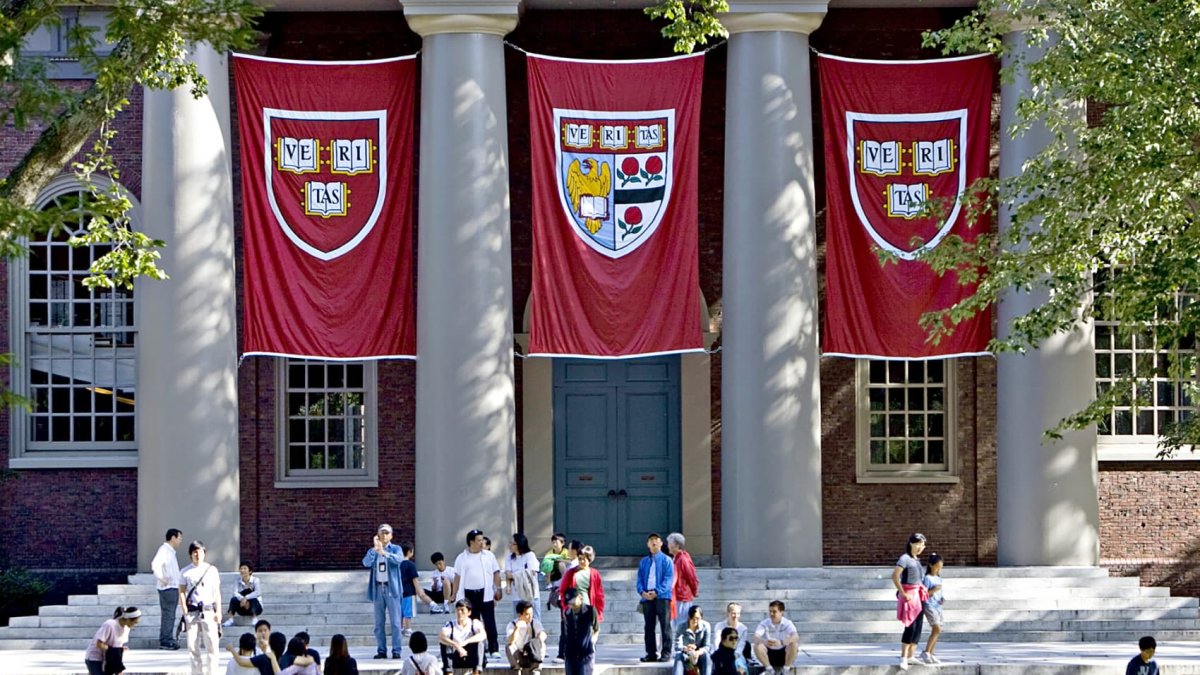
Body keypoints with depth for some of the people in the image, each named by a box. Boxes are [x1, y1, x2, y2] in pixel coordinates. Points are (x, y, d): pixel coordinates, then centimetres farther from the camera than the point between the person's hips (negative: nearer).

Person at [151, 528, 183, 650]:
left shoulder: (170, 551, 19)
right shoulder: (164, 550, -11)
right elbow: (155, 564, -27)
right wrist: (161, 578, -26)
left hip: (173, 588, 10)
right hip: (167, 588, -10)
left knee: (170, 615, 11)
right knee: (168, 615, -10)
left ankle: (168, 640, 15)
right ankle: (165, 641, -10)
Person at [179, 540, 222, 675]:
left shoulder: (211, 570, 7)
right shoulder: (185, 572, 6)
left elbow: (217, 592, 8)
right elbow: (181, 592, 6)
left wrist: (218, 612, 1)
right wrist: (185, 612, -3)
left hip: (208, 611, -1)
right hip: (192, 612, 1)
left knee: (212, 643, -7)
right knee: (193, 645, 2)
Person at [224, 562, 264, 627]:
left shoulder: (255, 580, -10)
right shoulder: (238, 581, 0)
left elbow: (258, 592, -26)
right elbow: (235, 593, -15)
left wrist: (246, 598, -36)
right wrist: (242, 599, -35)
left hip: (255, 607, -3)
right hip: (242, 609, 3)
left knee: (254, 599, -33)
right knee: (234, 599, -23)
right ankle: (230, 620, -29)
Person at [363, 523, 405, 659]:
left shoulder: (396, 549, 4)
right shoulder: (373, 551, 10)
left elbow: (399, 559, -18)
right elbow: (366, 563, -9)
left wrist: (383, 552, -31)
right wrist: (375, 549, -21)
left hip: (392, 588, -3)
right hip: (378, 588, 3)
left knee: (395, 622, -5)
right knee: (379, 622, 5)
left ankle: (396, 650, -4)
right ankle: (381, 650, 9)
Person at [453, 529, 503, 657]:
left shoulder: (489, 555, 6)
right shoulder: (462, 558, 4)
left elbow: (496, 573, 8)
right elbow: (457, 578, 5)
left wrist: (498, 590, 0)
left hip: (486, 594, 0)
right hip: (469, 595, 0)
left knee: (490, 623, -5)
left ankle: (494, 649, -3)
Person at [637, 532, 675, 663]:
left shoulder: (666, 560, 2)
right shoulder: (644, 562, 16)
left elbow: (669, 579, -7)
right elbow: (640, 579, 11)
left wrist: (657, 592, -18)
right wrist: (642, 591, -9)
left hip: (662, 597, -5)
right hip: (647, 597, 5)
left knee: (665, 625, -4)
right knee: (649, 626, 6)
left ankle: (666, 652, -3)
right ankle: (651, 653, 10)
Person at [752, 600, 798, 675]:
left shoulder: (787, 623, -11)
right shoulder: (764, 623, -8)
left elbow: (796, 637, -30)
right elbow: (756, 638, -24)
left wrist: (781, 642, -50)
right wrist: (764, 641, -49)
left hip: (784, 655, -1)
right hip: (769, 654, 1)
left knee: (794, 644, -29)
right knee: (757, 646, -27)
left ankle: (786, 669, -16)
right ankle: (769, 669, -16)